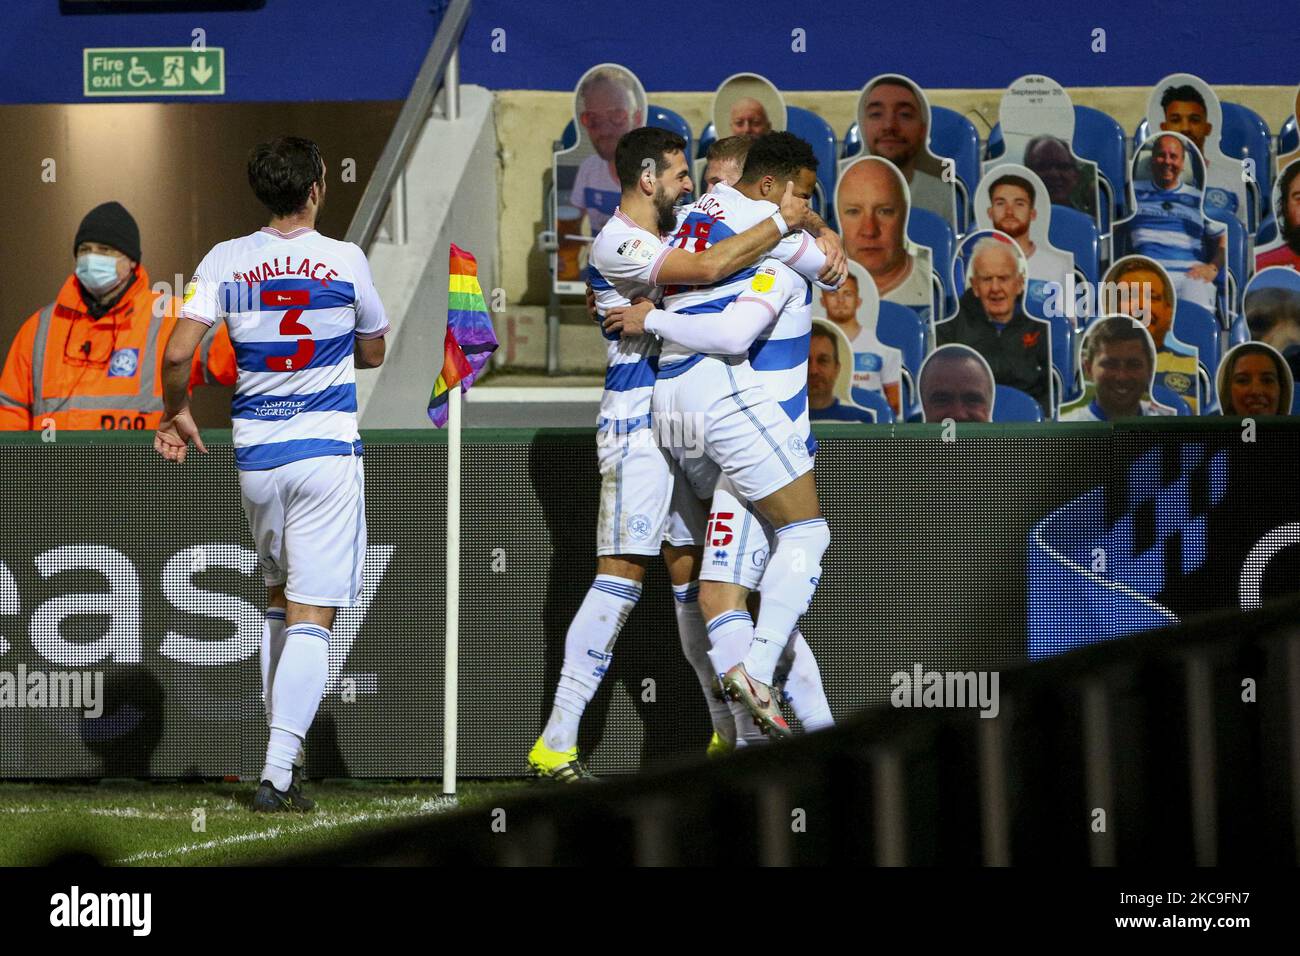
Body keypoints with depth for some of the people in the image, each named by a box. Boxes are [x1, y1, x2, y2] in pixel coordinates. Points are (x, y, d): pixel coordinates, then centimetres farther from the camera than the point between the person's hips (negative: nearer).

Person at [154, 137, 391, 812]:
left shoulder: (225, 261, -2)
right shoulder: (346, 260, -5)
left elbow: (177, 353, -9)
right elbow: (372, 354, 10)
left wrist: (175, 413, 9)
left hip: (255, 453, 3)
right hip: (327, 452, -3)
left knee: (278, 600, 23)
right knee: (312, 617, -5)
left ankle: (282, 747, 24)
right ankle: (278, 774, -16)